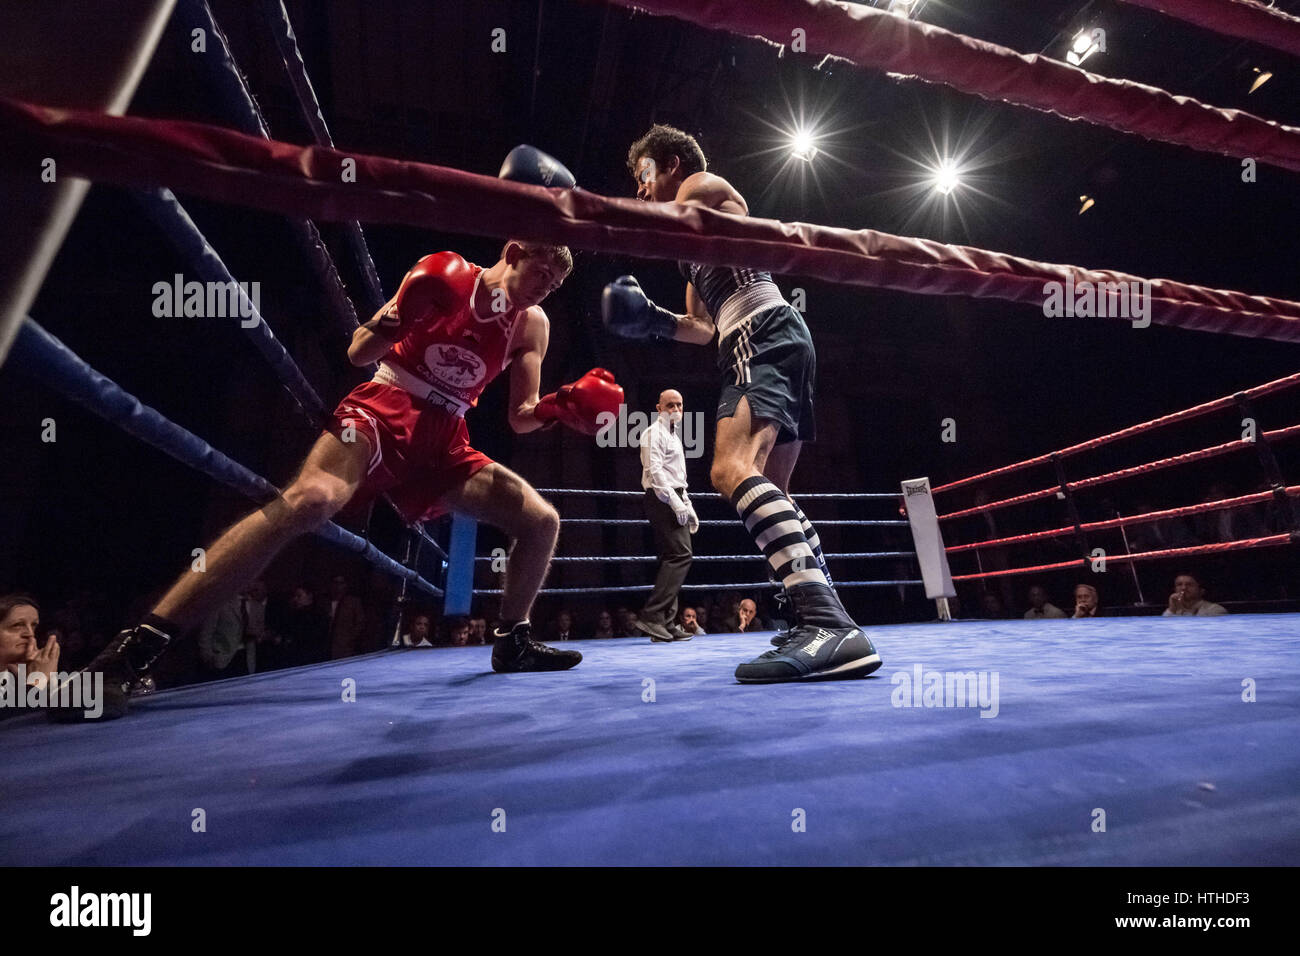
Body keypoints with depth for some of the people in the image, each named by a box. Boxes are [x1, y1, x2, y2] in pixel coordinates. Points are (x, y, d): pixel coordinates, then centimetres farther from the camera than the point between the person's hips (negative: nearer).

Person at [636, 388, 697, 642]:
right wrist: (676, 502, -22)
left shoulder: (673, 435, 27)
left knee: (672, 559, 5)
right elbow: (655, 470, -16)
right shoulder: (654, 433, -4)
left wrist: (688, 507, 23)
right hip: (662, 500, -10)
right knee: (680, 555, -18)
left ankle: (666, 624, 6)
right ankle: (652, 616, -19)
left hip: (673, 501, 10)